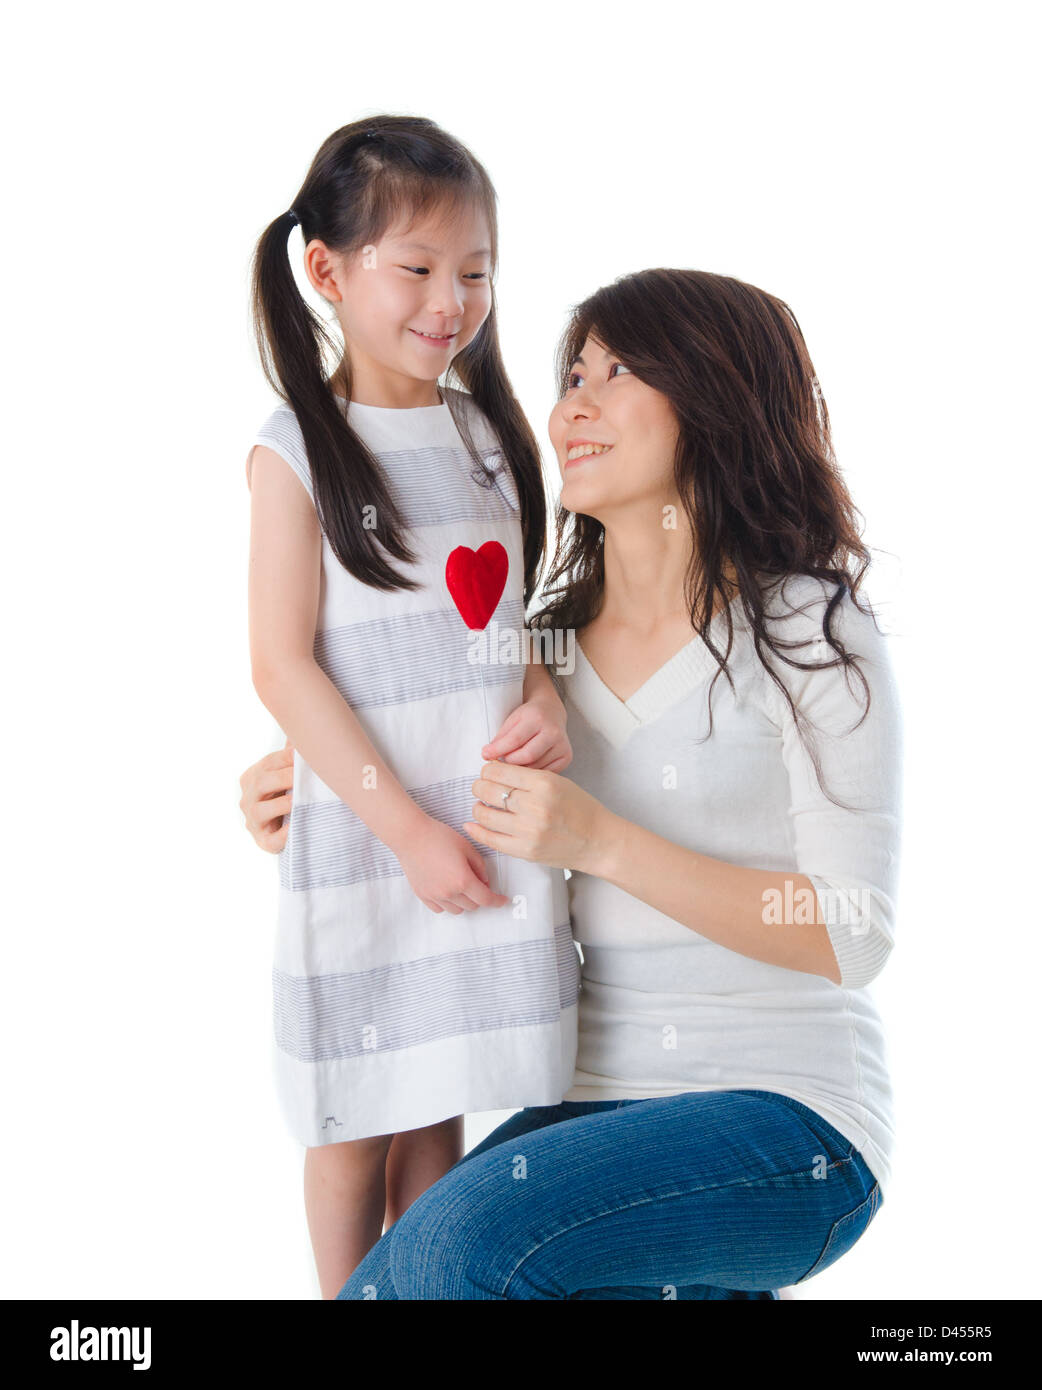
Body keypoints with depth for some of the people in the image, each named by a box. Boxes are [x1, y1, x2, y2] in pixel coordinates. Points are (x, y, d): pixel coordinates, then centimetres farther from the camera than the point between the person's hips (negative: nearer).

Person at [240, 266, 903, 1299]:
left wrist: (602, 841, -21)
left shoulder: (809, 633, -7)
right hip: (602, 1098, 5)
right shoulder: (553, 642, 9)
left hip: (791, 1114, -5)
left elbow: (854, 937, -12)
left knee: (473, 1230, -28)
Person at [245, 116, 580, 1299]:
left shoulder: (493, 432, 8)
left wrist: (546, 696, -7)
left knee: (441, 1109, 14)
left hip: (494, 827, 5)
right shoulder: (298, 448, -8)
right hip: (364, 834, -4)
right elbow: (284, 667, -12)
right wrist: (407, 826, -16)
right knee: (359, 1119, 8)